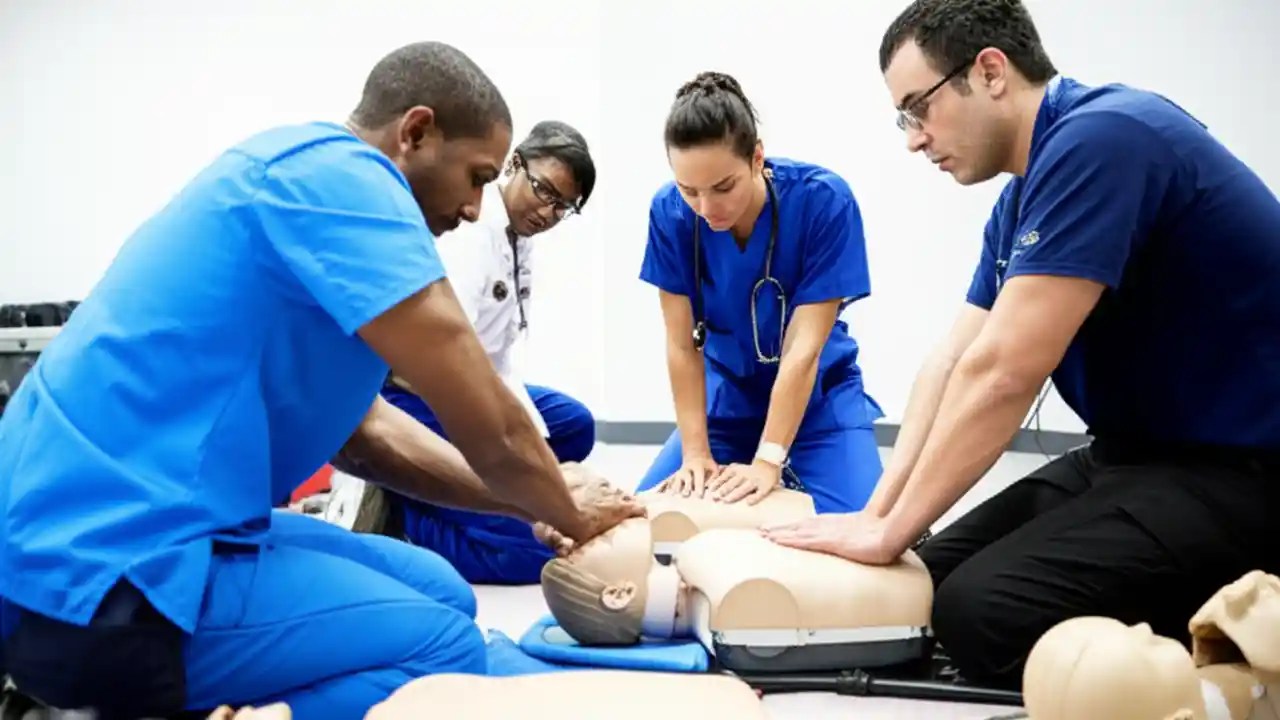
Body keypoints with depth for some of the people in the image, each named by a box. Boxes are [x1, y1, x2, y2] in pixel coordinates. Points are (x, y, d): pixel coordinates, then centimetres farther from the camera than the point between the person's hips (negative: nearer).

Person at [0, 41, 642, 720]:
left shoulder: (298, 185, 18)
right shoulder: (336, 172, -14)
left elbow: (365, 432, 20)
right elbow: (489, 429, -15)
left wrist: (538, 505, 14)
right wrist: (571, 514, 4)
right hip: (98, 569, -11)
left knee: (441, 594, 12)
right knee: (446, 647, -13)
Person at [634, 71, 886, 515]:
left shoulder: (823, 200, -26)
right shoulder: (670, 212, -18)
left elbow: (803, 348, -25)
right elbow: (682, 347, -14)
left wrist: (767, 462, -28)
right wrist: (696, 455, -18)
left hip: (819, 395, -3)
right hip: (728, 394, 3)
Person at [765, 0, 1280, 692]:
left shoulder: (1100, 138, -22)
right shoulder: (1023, 199, 10)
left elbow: (1003, 371, -26)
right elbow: (956, 362, 6)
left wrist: (890, 531, -19)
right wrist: (878, 509, -5)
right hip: (1134, 450, 10)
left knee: (980, 612, -22)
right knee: (934, 579, 10)